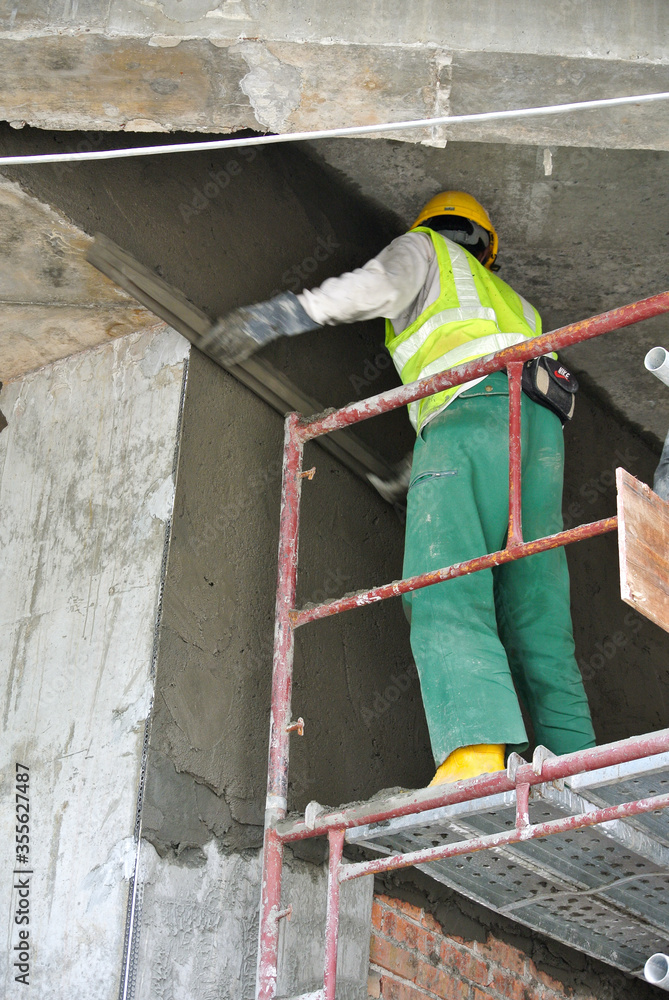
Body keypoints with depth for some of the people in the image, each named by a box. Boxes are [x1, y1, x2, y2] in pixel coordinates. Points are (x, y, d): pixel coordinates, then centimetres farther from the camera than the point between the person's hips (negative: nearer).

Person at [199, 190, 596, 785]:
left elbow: (374, 286, 2)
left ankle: (477, 748, -41)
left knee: (445, 592, -21)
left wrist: (268, 317, 2)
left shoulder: (424, 249, 24)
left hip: (470, 408, -7)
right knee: (536, 621, 0)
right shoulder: (516, 302, 43)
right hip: (543, 425, 7)